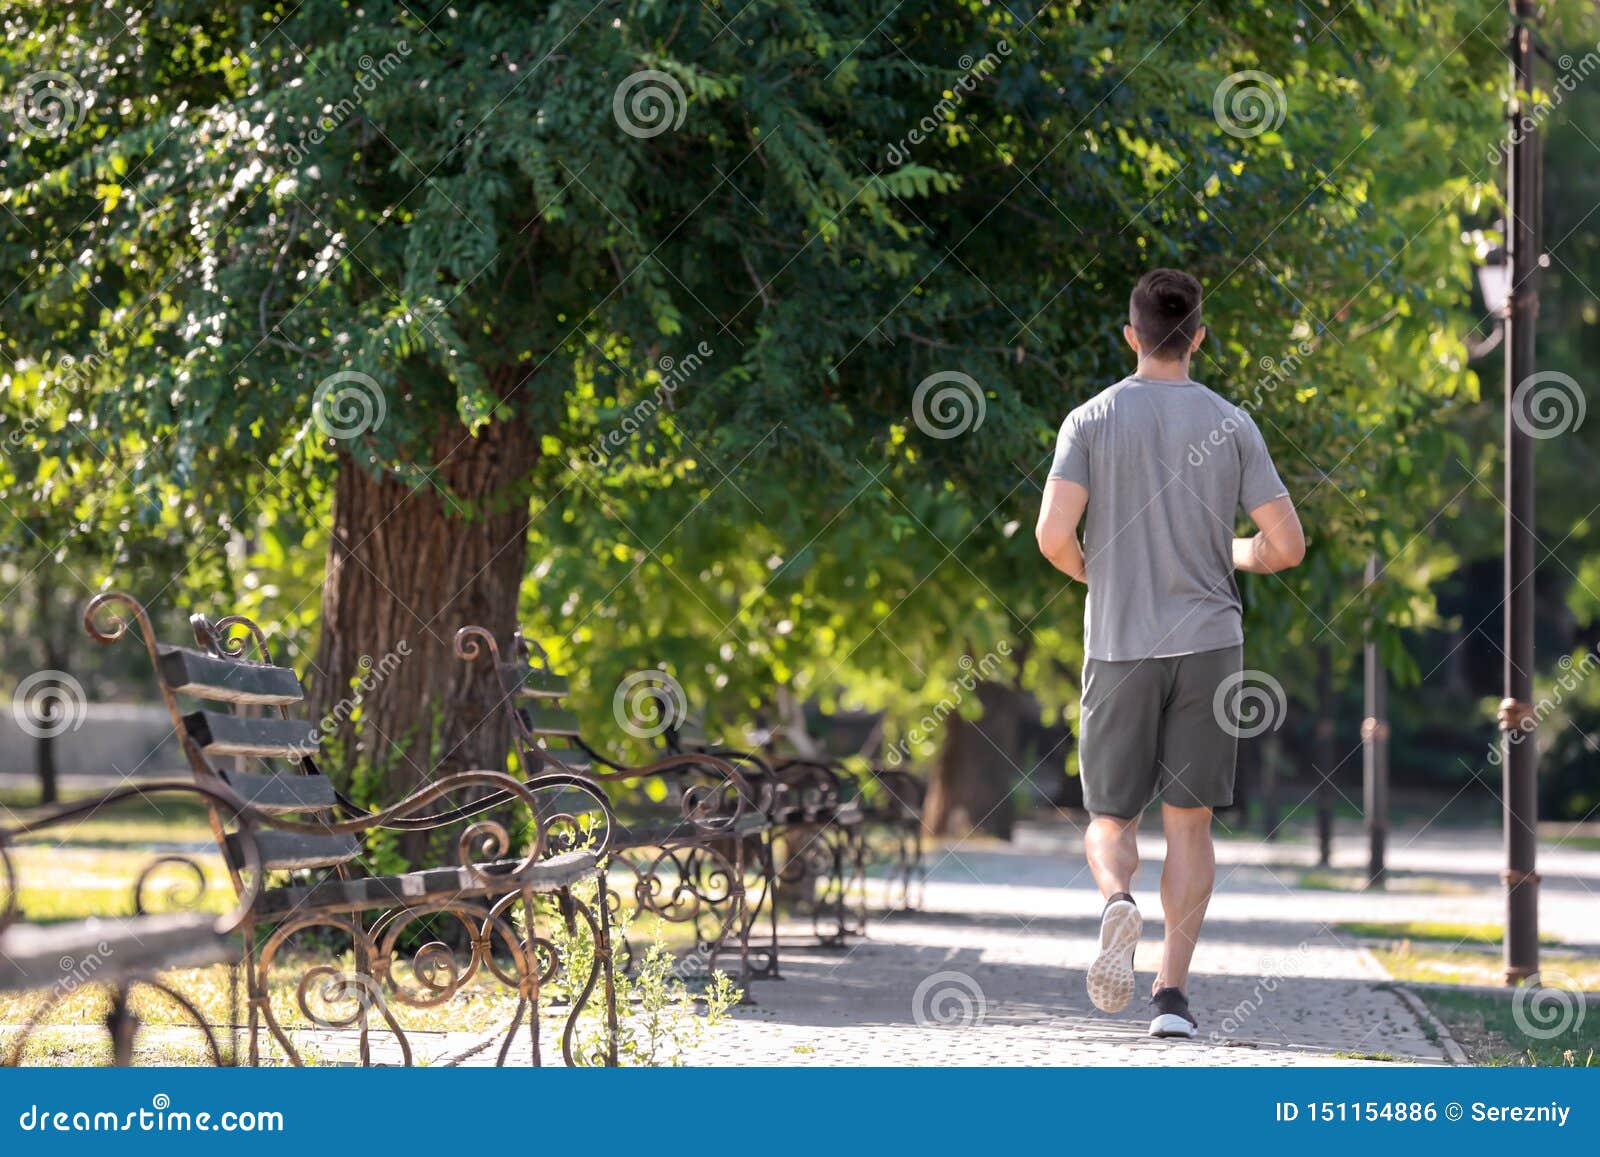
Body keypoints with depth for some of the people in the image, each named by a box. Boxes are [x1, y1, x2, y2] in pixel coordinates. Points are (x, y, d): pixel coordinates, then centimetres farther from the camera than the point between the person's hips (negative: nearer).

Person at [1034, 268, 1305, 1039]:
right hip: (1209, 643, 1)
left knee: (1110, 820, 9)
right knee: (1188, 819, 7)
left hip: (1119, 649, -1)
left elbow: (1053, 534, -12)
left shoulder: (1091, 420, -3)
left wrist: (1092, 573, 10)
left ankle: (1118, 901, -24)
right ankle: (1173, 990, -1)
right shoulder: (1231, 426, 1)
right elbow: (1287, 546, -2)